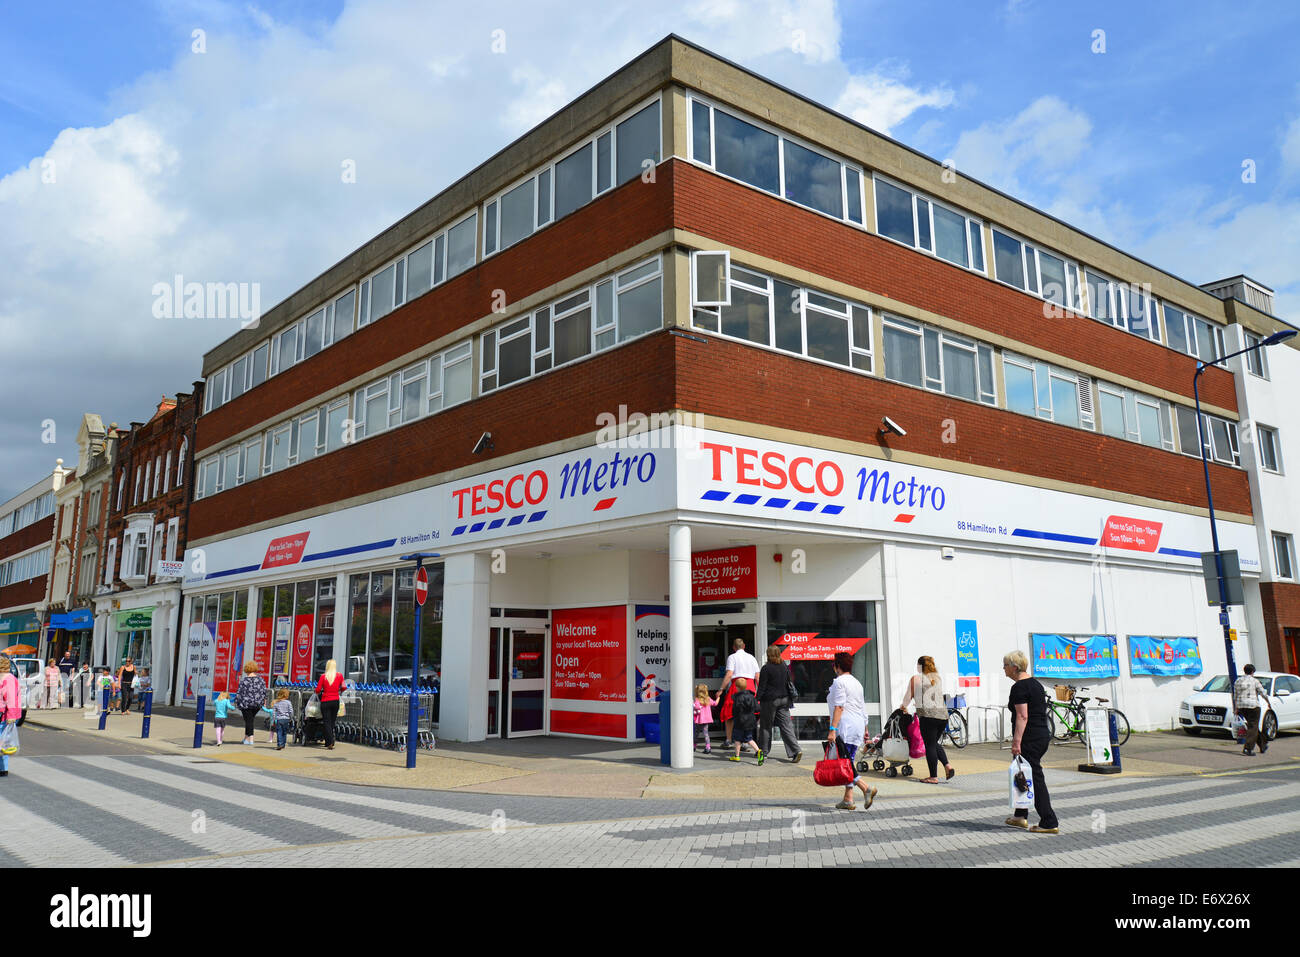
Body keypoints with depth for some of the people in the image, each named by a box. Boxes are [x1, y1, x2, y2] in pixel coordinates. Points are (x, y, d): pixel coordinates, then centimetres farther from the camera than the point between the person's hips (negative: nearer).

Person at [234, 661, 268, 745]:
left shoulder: (244, 680, -11)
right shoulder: (260, 679, -1)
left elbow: (239, 692, -7)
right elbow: (264, 691, 3)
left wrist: (236, 702, 5)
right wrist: (264, 700, 15)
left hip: (246, 704, -4)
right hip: (257, 703, 4)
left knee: (248, 720, 2)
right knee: (250, 719, 21)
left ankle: (250, 739, -1)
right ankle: (246, 736, 24)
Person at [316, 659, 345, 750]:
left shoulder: (323, 676, -6)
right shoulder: (339, 676, -2)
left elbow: (318, 690, -5)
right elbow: (343, 687, 1)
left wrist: (319, 692, 17)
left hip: (325, 702, -2)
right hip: (335, 701, 2)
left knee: (327, 722, 1)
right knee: (332, 722, 13)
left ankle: (330, 743, -10)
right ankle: (328, 743, 17)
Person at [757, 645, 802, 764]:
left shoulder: (766, 668, -11)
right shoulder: (785, 667, 6)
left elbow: (762, 687, -11)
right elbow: (788, 684, 12)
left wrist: (757, 700, -5)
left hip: (770, 700, -5)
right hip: (784, 699, 5)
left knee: (765, 726, 9)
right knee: (786, 726, 2)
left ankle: (763, 751, 18)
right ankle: (796, 750, -11)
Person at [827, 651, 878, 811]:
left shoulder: (839, 682, -9)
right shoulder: (856, 682, 17)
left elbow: (839, 707, -17)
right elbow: (863, 708, 20)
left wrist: (832, 730, -19)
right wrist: (865, 728, 26)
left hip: (845, 726, -9)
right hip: (858, 726, 9)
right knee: (848, 761, 10)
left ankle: (866, 789, -20)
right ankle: (848, 799, 10)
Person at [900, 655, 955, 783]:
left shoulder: (916, 678, 1)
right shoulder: (938, 678, 16)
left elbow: (909, 696, 8)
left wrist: (904, 706, 29)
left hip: (928, 715, -6)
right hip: (943, 714, 6)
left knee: (930, 745, 1)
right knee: (935, 743, 21)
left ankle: (933, 777, 4)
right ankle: (947, 765, 4)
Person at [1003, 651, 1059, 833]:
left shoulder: (1019, 687, -15)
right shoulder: (1035, 683, 15)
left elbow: (1022, 716, -22)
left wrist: (1016, 741, -23)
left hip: (1029, 739, -10)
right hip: (1043, 735, 10)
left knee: (1035, 779, -4)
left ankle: (1049, 824, -1)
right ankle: (1021, 816, 26)